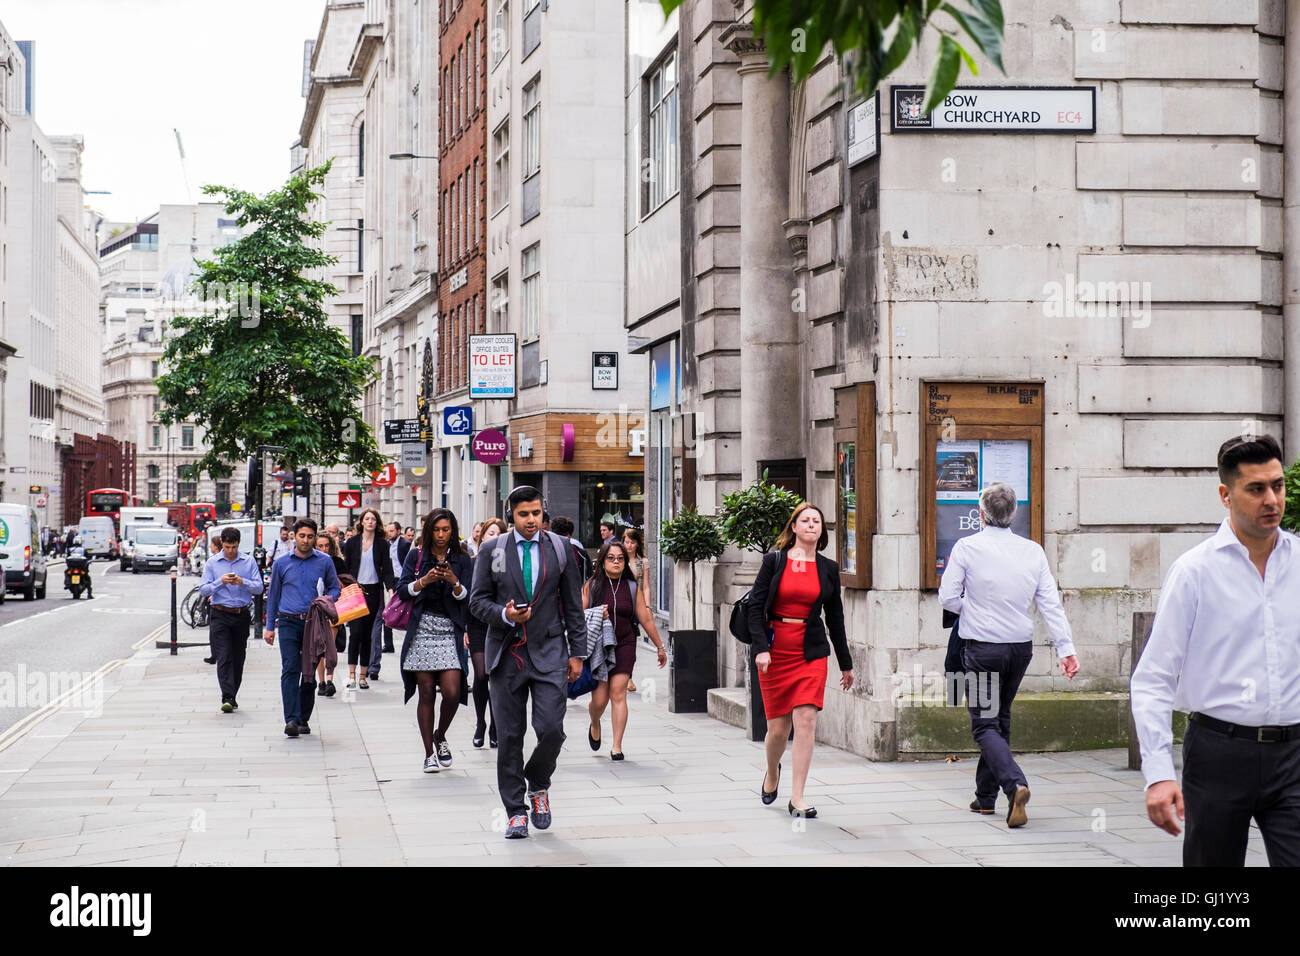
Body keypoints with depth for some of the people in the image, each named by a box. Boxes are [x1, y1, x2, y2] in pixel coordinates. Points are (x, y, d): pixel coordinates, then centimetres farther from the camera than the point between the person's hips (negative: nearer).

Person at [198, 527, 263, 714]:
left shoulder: (249, 562, 5)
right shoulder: (212, 563, 4)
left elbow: (259, 587, -1)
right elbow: (203, 590, -1)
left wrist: (242, 582, -19)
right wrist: (220, 582, -17)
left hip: (242, 615, 2)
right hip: (220, 615, -2)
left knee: (238, 658, 8)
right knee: (224, 657, -12)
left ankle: (233, 697, 20)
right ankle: (227, 698, -19)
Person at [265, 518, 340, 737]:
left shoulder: (325, 561, 6)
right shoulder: (281, 564, 7)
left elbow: (335, 588, 14)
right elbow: (273, 595, 14)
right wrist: (270, 626, 12)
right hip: (289, 622, -1)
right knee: (290, 670, -13)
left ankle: (303, 719, 15)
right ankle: (291, 719, -19)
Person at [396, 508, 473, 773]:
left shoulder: (461, 559, 8)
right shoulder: (416, 555, 7)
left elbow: (467, 597, 0)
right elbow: (402, 589, 0)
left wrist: (454, 582, -18)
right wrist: (424, 581, -15)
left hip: (450, 632, 0)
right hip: (422, 629, 0)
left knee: (452, 692, -11)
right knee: (426, 693, 0)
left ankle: (440, 736, 18)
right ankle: (429, 753, 9)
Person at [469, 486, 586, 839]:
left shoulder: (559, 548, 7)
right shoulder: (491, 551, 4)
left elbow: (573, 604, 10)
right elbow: (477, 600, 3)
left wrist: (577, 652, 6)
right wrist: (504, 614, -16)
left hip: (549, 654, 0)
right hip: (507, 654, 0)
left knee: (551, 729, -11)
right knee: (509, 737, 2)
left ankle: (538, 786, 18)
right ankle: (516, 810, 12)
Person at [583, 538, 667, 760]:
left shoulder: (632, 587, 7)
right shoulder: (591, 585, 3)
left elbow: (646, 619, 11)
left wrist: (660, 647, 14)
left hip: (624, 644, 1)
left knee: (618, 694, -11)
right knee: (599, 699, -4)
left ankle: (617, 745, -6)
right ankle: (595, 725, 31)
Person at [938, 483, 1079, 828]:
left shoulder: (967, 547, -10)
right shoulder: (1033, 551, 0)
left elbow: (948, 597, -8)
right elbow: (1051, 603, -3)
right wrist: (1066, 648, -4)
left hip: (982, 647, -4)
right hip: (1021, 647, 5)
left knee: (985, 725, -1)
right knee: (1000, 719, 19)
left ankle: (1015, 784, -25)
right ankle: (986, 796, 26)